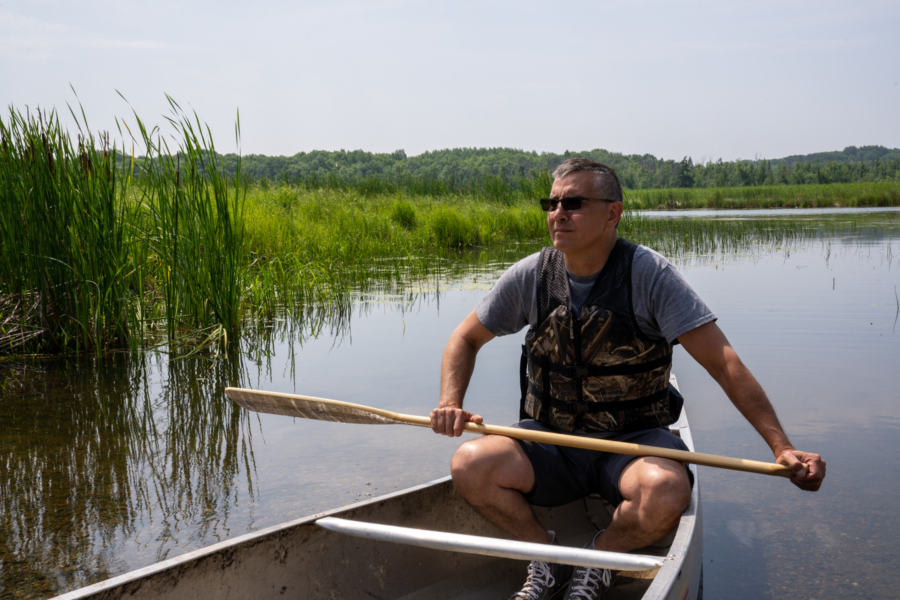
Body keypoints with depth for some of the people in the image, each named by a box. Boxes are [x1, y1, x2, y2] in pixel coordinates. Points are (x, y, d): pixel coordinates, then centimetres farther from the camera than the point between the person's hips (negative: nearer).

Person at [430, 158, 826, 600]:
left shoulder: (649, 274, -14)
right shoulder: (529, 277, -4)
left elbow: (722, 363, -16)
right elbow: (466, 339, 10)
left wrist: (780, 446, -24)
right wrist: (450, 403, -9)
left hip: (633, 442, -2)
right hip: (550, 440, 3)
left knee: (665, 492, -35)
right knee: (470, 466, -25)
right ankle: (547, 558, 3)